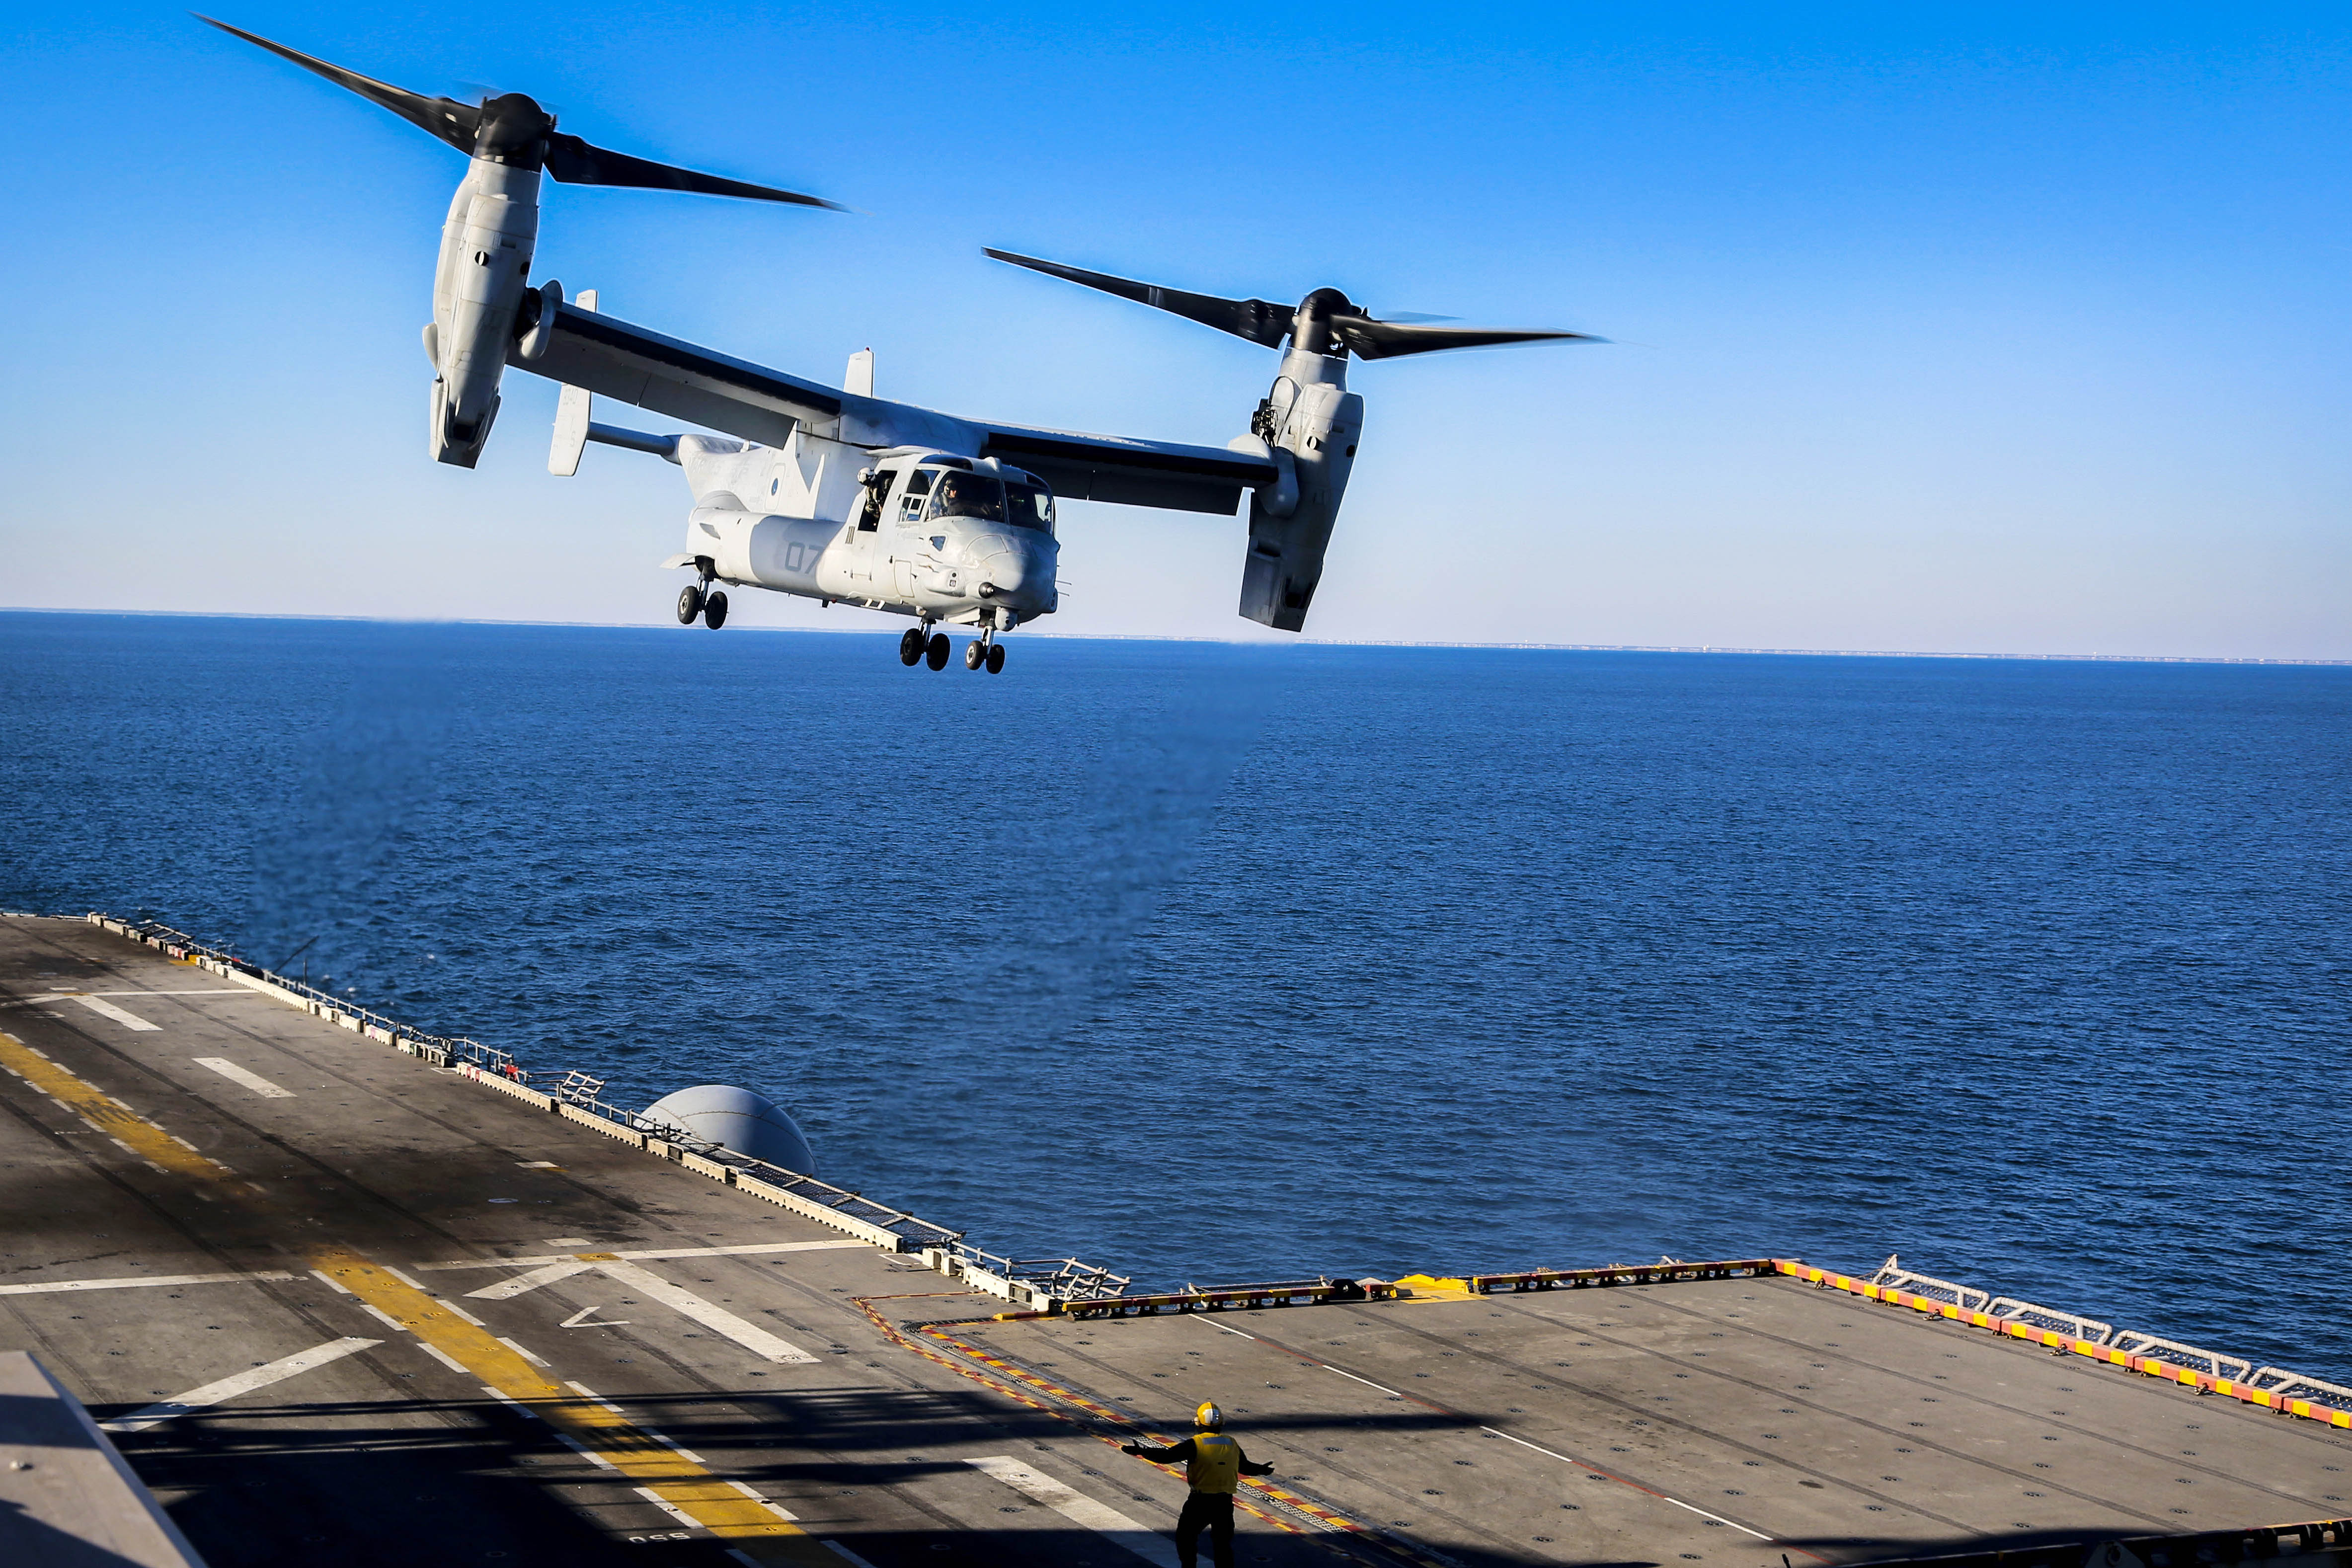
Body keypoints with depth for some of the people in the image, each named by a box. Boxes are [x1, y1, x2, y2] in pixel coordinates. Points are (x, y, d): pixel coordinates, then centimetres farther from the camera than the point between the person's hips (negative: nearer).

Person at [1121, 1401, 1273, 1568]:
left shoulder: (1195, 1444, -12)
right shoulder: (1232, 1445, 4)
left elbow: (1167, 1456, -18)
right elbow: (1245, 1467, 21)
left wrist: (1140, 1451, -12)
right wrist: (1261, 1470, 42)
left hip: (1200, 1501, -4)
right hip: (1225, 1502, 4)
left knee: (1185, 1536, 15)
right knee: (1223, 1543, 12)